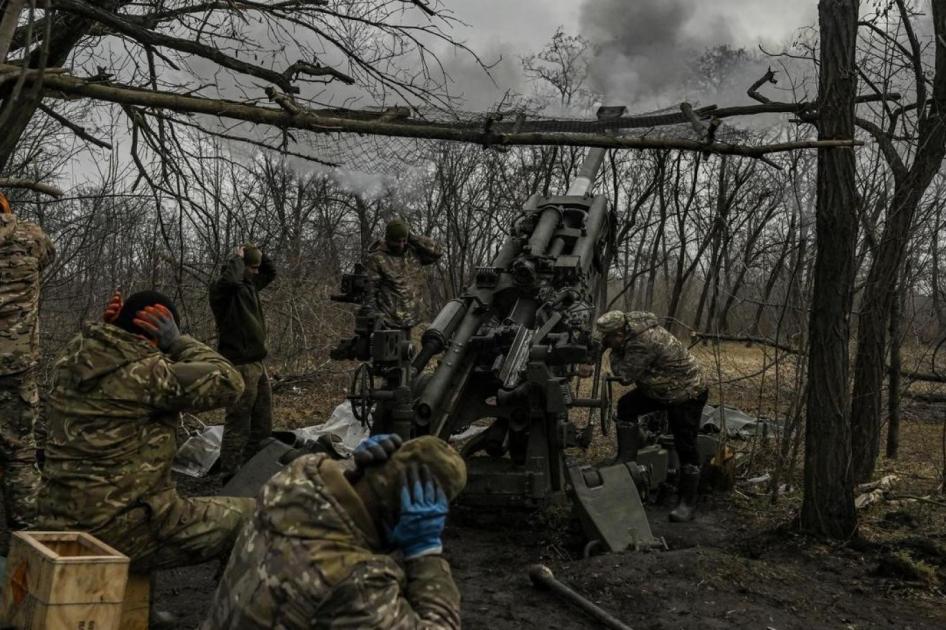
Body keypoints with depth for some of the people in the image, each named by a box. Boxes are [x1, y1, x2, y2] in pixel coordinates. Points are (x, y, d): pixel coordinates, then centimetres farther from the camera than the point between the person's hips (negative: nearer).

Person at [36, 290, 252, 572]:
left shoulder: (74, 357, 3)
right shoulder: (145, 372, -20)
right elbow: (229, 382, -14)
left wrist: (114, 323, 9)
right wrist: (178, 342, -6)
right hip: (121, 534, -9)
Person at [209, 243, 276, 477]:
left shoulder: (250, 284, 13)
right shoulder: (223, 289, -11)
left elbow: (271, 273, 29)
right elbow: (230, 279, -35)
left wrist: (259, 254, 10)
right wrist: (237, 258, -16)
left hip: (257, 364, 9)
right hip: (240, 367, -9)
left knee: (263, 424, 14)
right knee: (238, 424, -7)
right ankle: (229, 473, -1)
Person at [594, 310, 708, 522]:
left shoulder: (643, 342, -35)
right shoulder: (631, 322, -8)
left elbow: (625, 375, -28)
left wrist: (614, 352, -15)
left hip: (687, 394, -9)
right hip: (659, 388, 9)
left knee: (685, 447, -3)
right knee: (626, 406, -2)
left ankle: (688, 503, 7)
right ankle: (626, 462, 6)